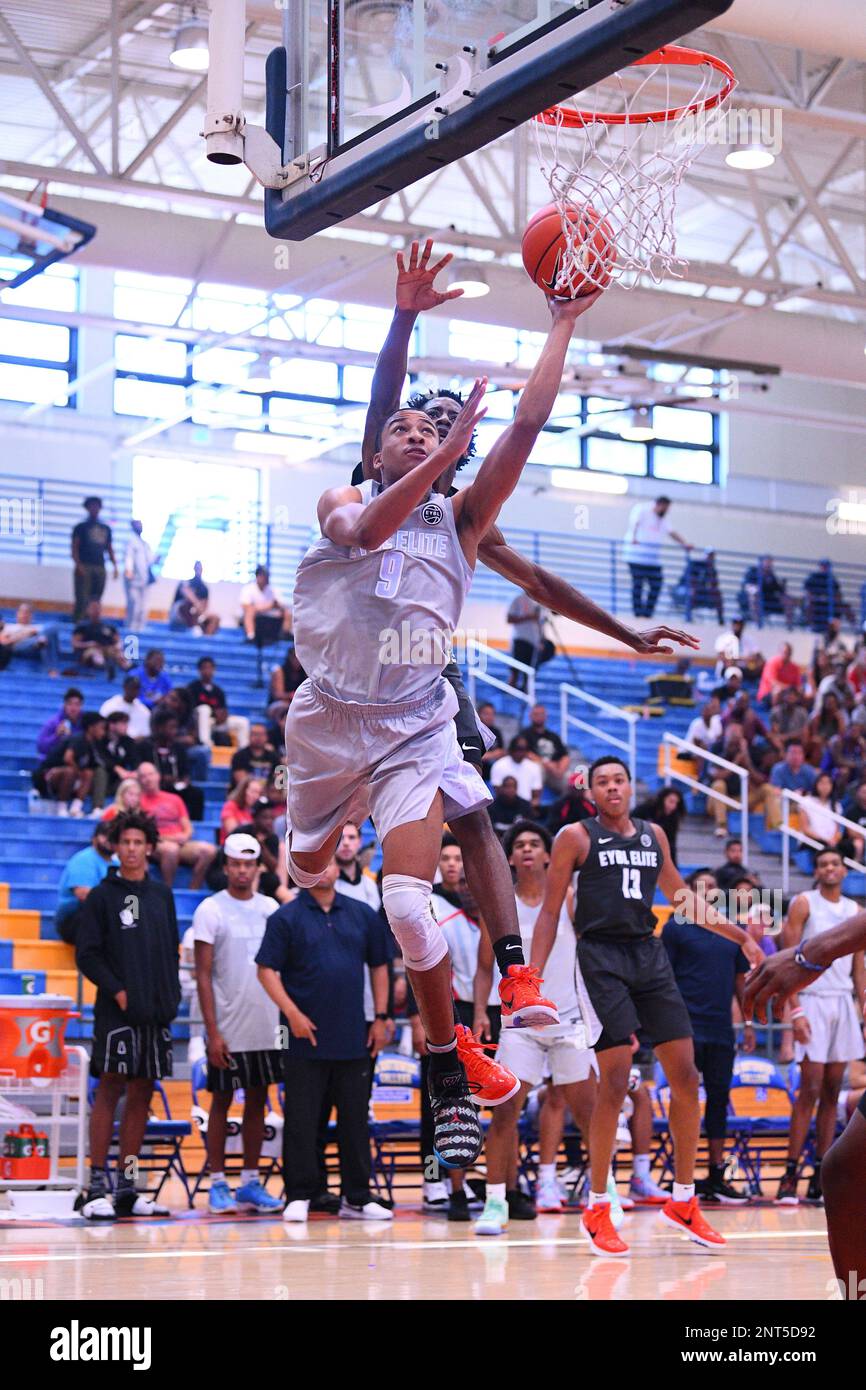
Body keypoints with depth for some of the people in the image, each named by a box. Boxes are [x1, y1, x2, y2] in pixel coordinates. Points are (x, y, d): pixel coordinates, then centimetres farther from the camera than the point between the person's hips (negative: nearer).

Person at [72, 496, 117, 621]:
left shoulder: (106, 529, 19)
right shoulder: (81, 527, 6)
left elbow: (109, 549, 20)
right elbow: (74, 547, -2)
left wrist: (115, 566, 9)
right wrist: (78, 565, -15)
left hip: (100, 568, 4)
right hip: (85, 567, -4)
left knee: (96, 600, 1)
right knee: (82, 599, -12)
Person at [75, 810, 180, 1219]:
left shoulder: (162, 895, 14)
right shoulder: (102, 896, 1)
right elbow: (86, 955, -3)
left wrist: (172, 994, 6)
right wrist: (117, 990, -12)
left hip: (156, 1013, 5)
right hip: (117, 1012, -5)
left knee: (142, 1095, 6)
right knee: (110, 1091, -7)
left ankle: (127, 1188, 11)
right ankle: (96, 1186, -6)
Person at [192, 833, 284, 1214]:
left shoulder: (270, 908, 8)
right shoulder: (211, 910, -5)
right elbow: (203, 976, -7)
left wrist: (287, 1017, 6)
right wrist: (212, 1032, -13)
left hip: (266, 1026, 4)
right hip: (228, 1028, -4)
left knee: (257, 1100, 8)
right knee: (222, 1100, 3)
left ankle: (251, 1182, 15)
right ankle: (218, 1184, 10)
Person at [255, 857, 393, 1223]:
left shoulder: (363, 915, 9)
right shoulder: (286, 918, -1)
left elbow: (379, 966, 14)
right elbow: (267, 970, -4)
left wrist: (381, 1018, 7)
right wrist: (292, 1013, -14)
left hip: (354, 1038, 3)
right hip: (305, 1038, -3)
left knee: (355, 1118, 7)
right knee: (301, 1120, 0)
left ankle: (357, 1197, 14)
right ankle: (299, 1196, 7)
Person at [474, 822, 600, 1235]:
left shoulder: (569, 899, 1)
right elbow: (485, 968, 7)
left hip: (570, 1018, 0)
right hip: (521, 1019, 0)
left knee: (587, 1109, 3)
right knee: (504, 1109, -9)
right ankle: (495, 1201, -5)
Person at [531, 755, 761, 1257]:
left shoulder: (653, 835, 14)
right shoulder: (576, 837, -1)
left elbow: (680, 894, 26)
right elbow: (551, 910, -1)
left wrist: (738, 934, 23)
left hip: (649, 954, 6)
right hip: (602, 956, -6)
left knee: (686, 1074, 1)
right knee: (616, 1080, -12)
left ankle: (684, 1200, 13)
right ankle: (597, 1209, 0)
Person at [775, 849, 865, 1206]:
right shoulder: (804, 904, -2)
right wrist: (796, 1012, -16)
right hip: (813, 1000, -5)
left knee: (832, 1092, 5)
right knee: (810, 1090, -10)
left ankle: (821, 1177, 7)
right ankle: (790, 1176, -7)